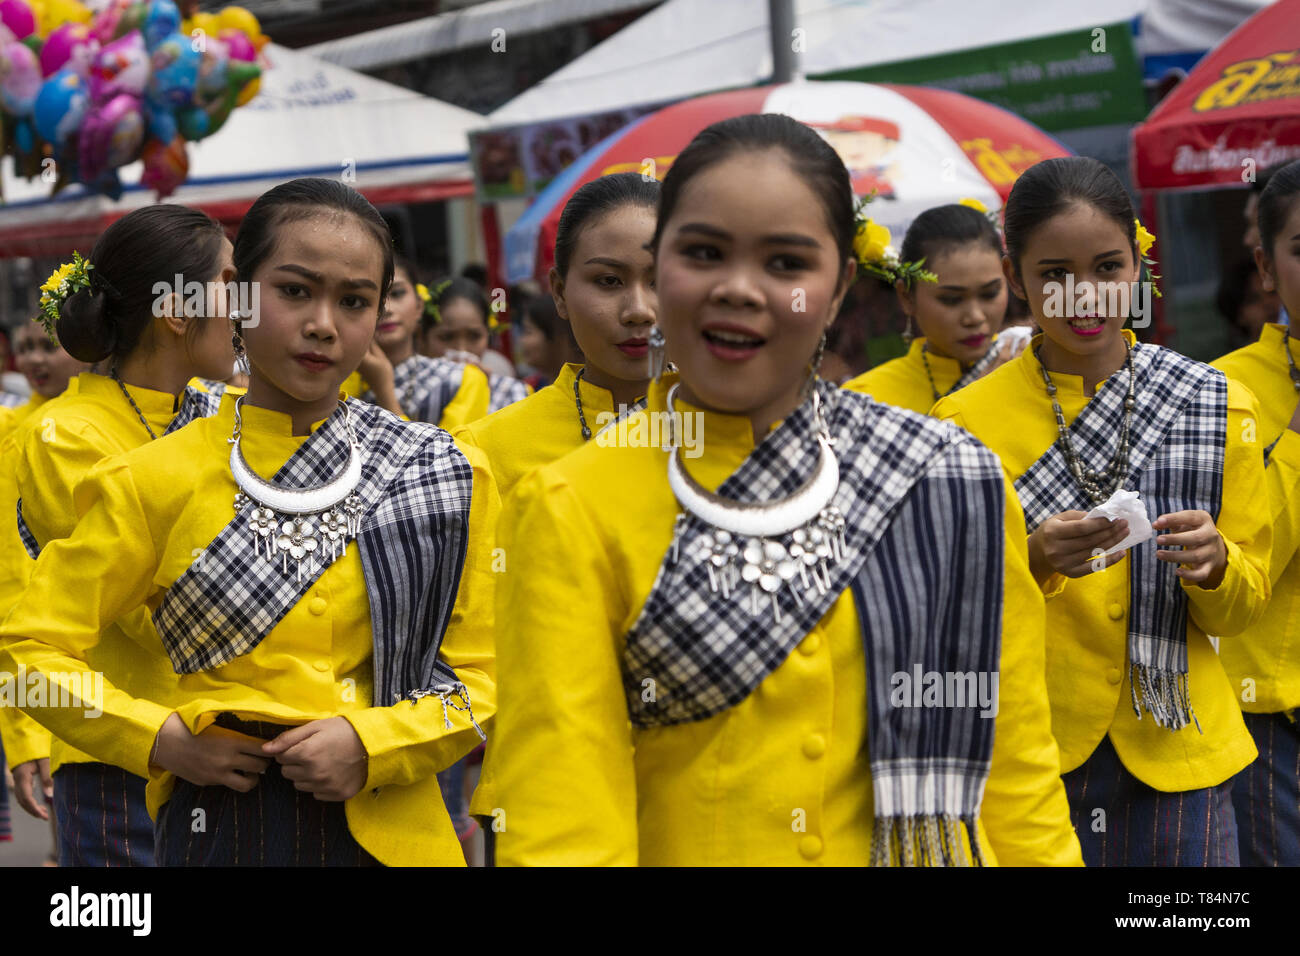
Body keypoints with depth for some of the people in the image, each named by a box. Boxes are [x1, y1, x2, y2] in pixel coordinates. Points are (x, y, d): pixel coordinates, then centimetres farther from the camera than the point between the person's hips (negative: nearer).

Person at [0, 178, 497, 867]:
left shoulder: (442, 479, 0)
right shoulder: (157, 481, -3)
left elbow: (480, 676, 1)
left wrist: (372, 744, -14)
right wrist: (162, 740, -11)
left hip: (391, 828, 1)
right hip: (222, 824, -1)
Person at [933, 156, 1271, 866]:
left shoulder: (1218, 407, 1)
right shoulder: (967, 422, -4)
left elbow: (1244, 607, 5)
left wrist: (1213, 563, -17)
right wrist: (1032, 562, -23)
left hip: (1177, 753, 2)